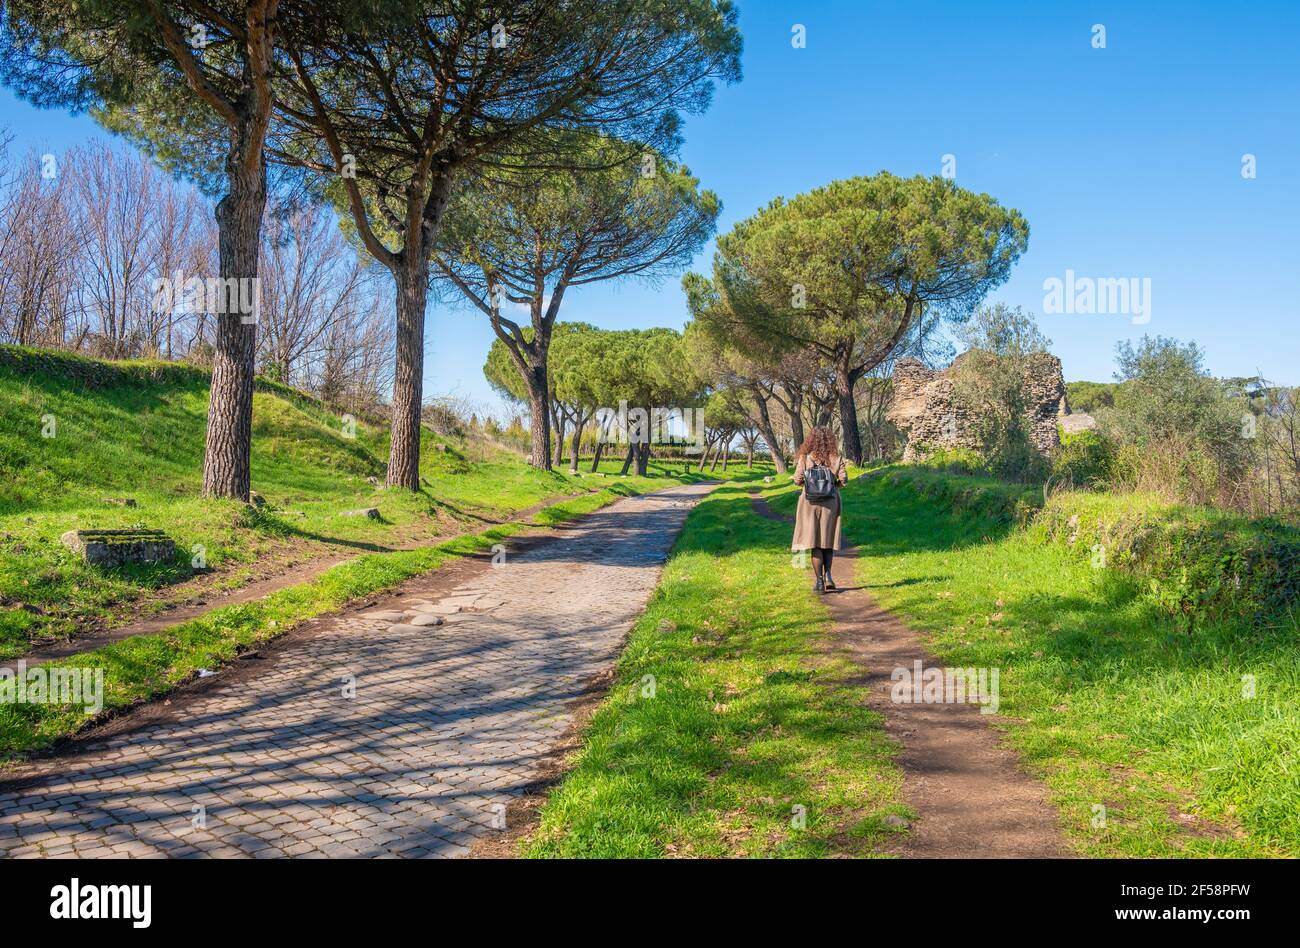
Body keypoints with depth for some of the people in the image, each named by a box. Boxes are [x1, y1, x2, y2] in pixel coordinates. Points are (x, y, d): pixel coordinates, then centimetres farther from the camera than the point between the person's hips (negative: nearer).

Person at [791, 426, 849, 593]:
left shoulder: (805, 458, -6)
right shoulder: (836, 458, -3)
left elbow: (798, 480, -10)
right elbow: (844, 479, -9)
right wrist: (834, 484, 11)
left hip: (811, 502, -1)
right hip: (830, 502, 1)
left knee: (815, 542, 5)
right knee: (828, 540, 16)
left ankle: (819, 581, 4)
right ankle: (827, 574, 0)